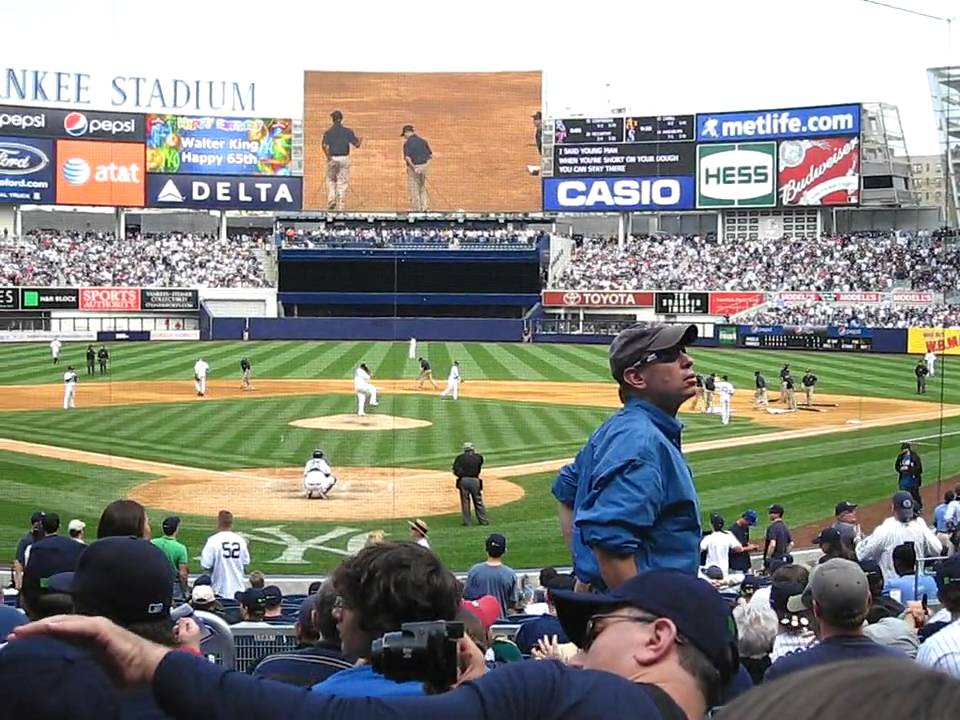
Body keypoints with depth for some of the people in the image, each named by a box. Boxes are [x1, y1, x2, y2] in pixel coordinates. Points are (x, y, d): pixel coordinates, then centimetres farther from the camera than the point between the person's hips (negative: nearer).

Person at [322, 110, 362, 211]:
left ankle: (331, 200, -2)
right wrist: (360, 140, 21)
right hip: (344, 158, 0)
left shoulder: (328, 132, -3)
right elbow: (357, 145, 0)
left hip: (332, 158, 0)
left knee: (331, 180, 17)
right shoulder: (348, 131, 0)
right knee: (343, 183, 5)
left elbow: (325, 146, -17)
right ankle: (341, 206, 3)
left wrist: (328, 157, -10)